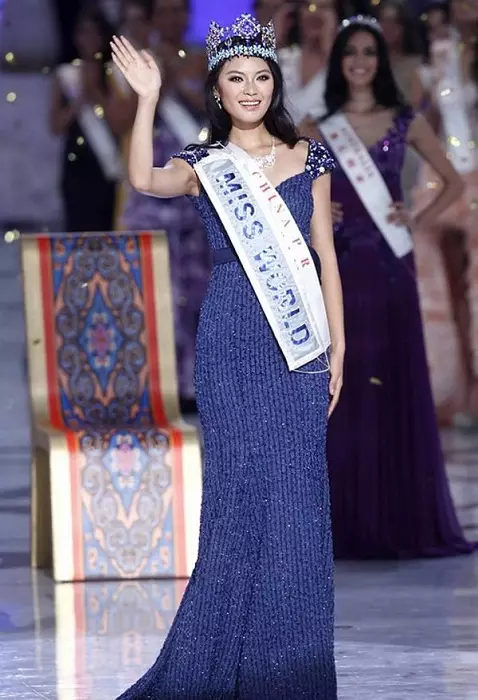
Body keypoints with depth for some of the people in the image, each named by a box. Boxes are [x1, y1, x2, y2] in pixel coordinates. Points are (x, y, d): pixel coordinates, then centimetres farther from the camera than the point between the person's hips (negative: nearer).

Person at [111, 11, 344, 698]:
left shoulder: (307, 158, 9)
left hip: (299, 340, 1)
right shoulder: (203, 164, 5)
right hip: (230, 338, -1)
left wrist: (338, 346, 5)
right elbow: (145, 179, -18)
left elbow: (326, 256, 9)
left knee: (297, 489, 0)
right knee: (241, 482, -2)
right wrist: (147, 99, -26)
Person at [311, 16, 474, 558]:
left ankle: (402, 519, 5)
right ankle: (343, 520, 3)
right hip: (338, 267, 0)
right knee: (341, 386, -1)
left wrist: (417, 222, -2)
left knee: (395, 384, 0)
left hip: (389, 267, 0)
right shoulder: (320, 129, 6)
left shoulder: (406, 124, 5)